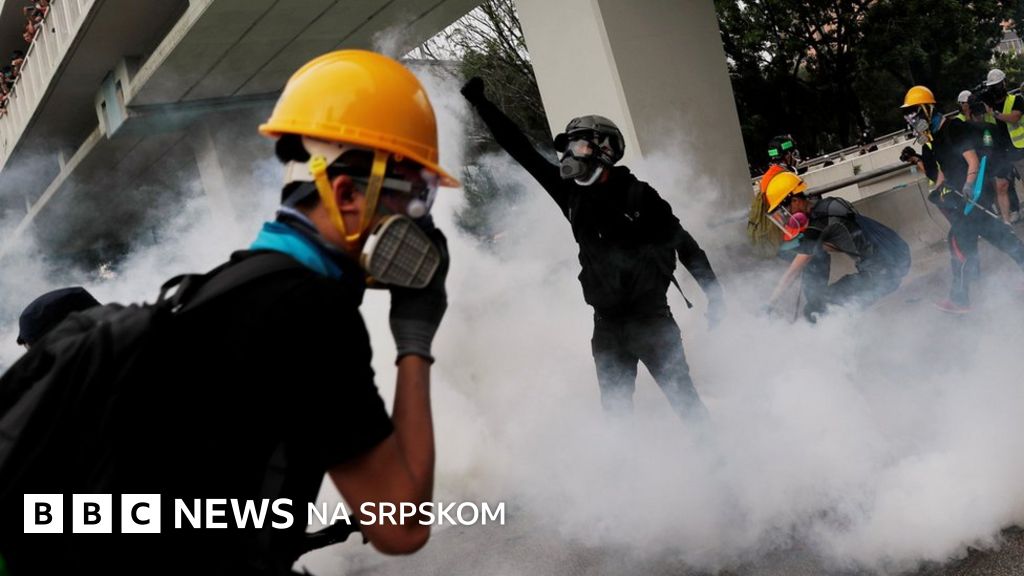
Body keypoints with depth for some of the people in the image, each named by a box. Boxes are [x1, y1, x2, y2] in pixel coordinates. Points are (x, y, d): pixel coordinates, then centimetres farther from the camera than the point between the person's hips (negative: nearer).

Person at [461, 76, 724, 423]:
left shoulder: (637, 195, -8)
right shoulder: (571, 192, 3)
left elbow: (684, 245, -1)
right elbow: (523, 152, 6)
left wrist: (714, 293, -2)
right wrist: (481, 104, 6)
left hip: (651, 316, -4)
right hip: (607, 320, 4)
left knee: (682, 396, -6)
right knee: (615, 405, 6)